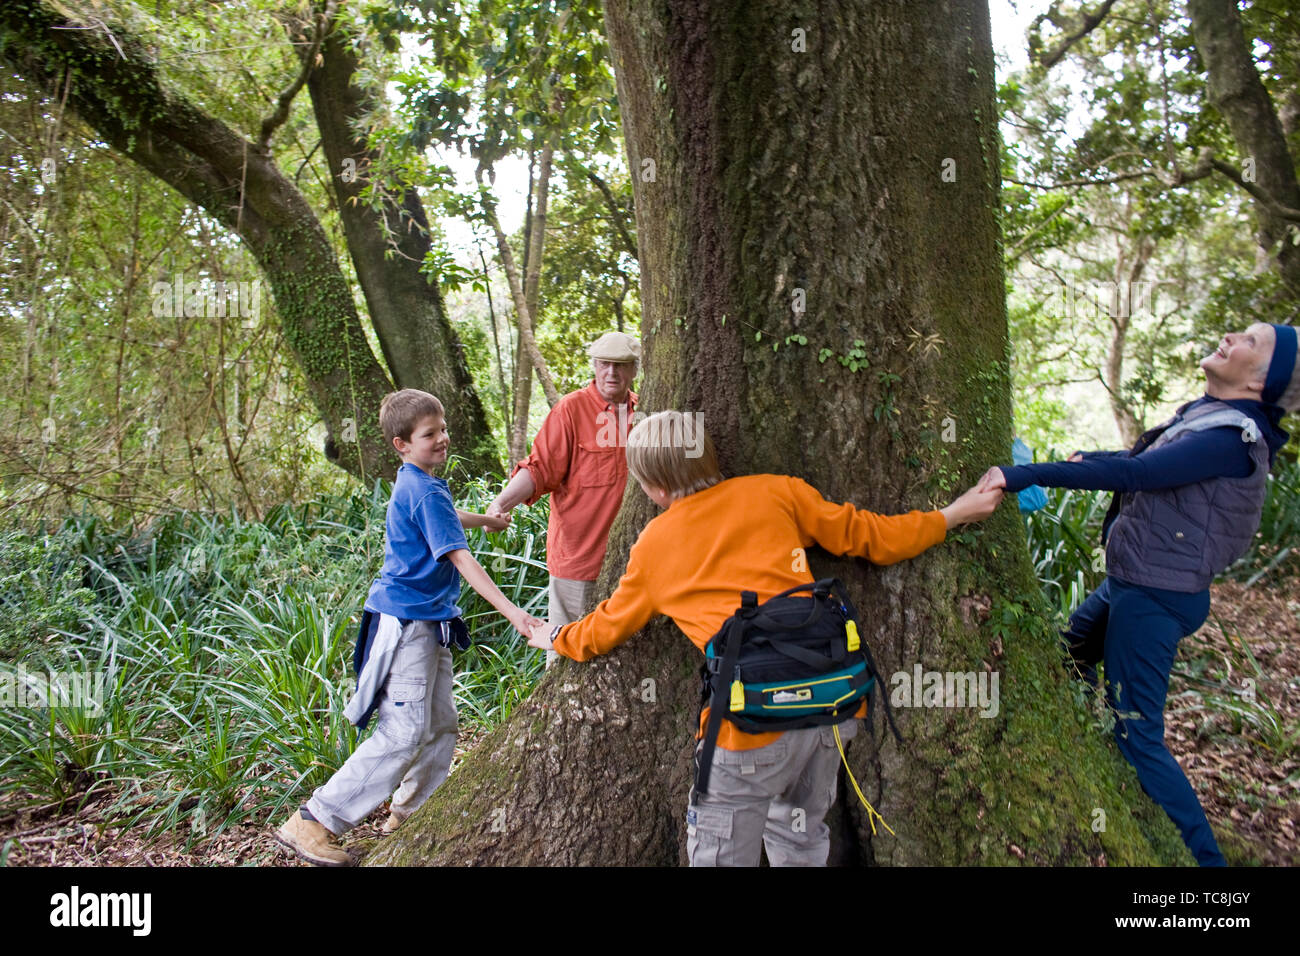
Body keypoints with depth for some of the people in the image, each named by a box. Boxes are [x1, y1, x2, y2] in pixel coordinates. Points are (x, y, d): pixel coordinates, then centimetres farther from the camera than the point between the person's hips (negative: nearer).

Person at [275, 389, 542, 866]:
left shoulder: (417, 483, 13)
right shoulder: (426, 494, -18)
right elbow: (461, 559, -25)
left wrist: (487, 519, 52)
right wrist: (512, 611, -30)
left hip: (428, 621, 10)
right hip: (405, 620, -10)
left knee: (441, 725, 14)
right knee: (403, 731, -11)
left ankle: (409, 813, 29)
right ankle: (311, 822, -3)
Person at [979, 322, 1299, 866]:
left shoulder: (1232, 439, -24)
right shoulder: (1204, 414, 4)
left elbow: (1130, 475, -36)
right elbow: (1148, 459, 23)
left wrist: (1025, 475, -41)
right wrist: (1090, 458, 36)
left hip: (1154, 597, -10)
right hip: (1130, 582, 10)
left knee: (1136, 733, -3)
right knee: (1070, 656, 27)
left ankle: (1202, 854, 12)